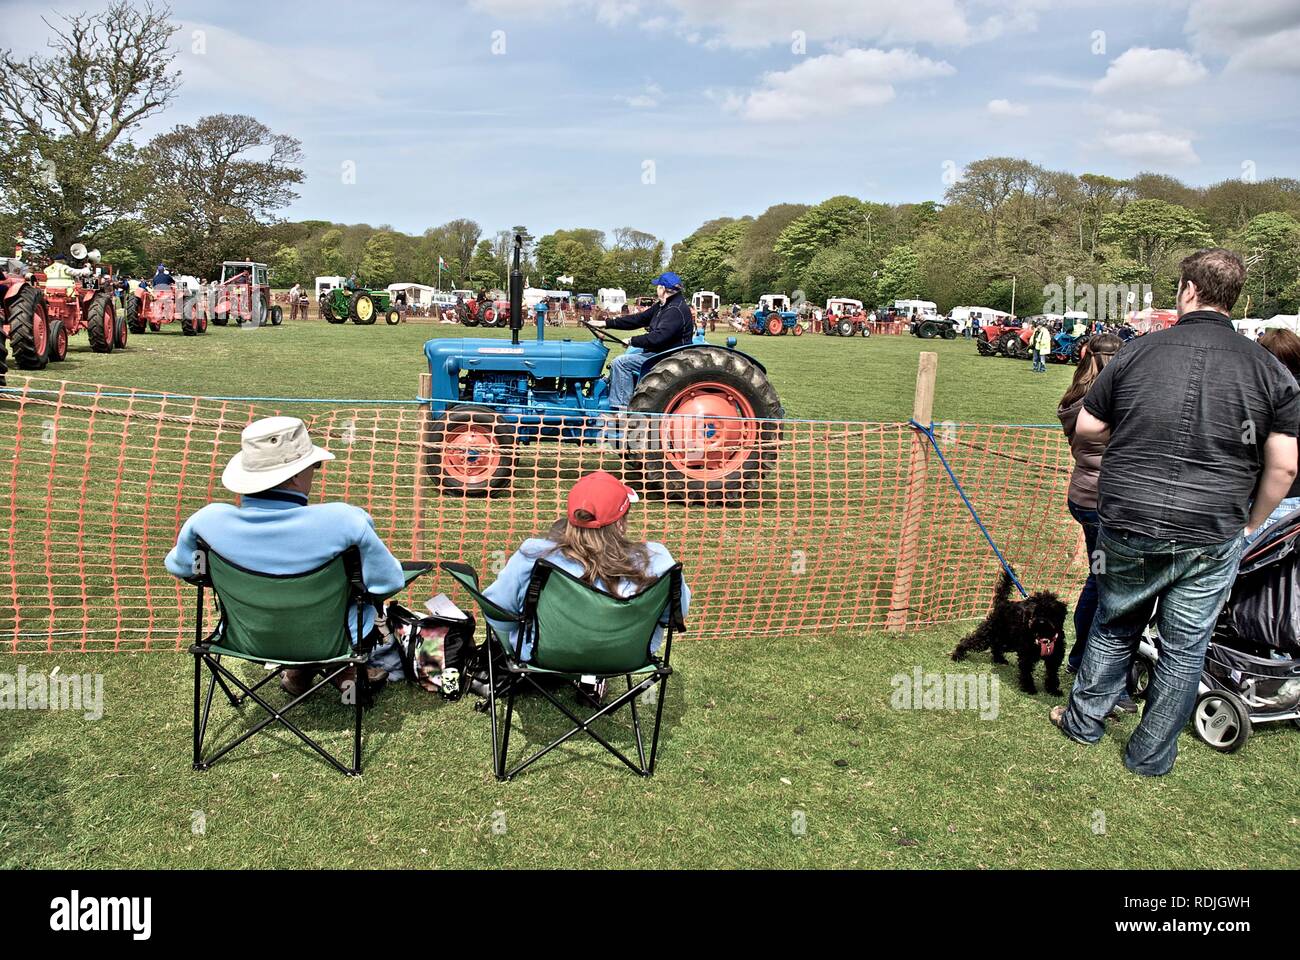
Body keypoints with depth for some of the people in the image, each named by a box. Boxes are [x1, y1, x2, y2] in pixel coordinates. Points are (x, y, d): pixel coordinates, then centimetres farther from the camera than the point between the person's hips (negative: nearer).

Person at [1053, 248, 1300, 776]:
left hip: (1127, 525, 0)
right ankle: (1151, 755, 26)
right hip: (1212, 537, 0)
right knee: (1185, 646, 14)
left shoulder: (1137, 351, -3)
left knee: (1114, 626, 21)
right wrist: (1251, 524, 10)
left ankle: (1083, 720, 36)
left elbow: (1086, 427, 3)